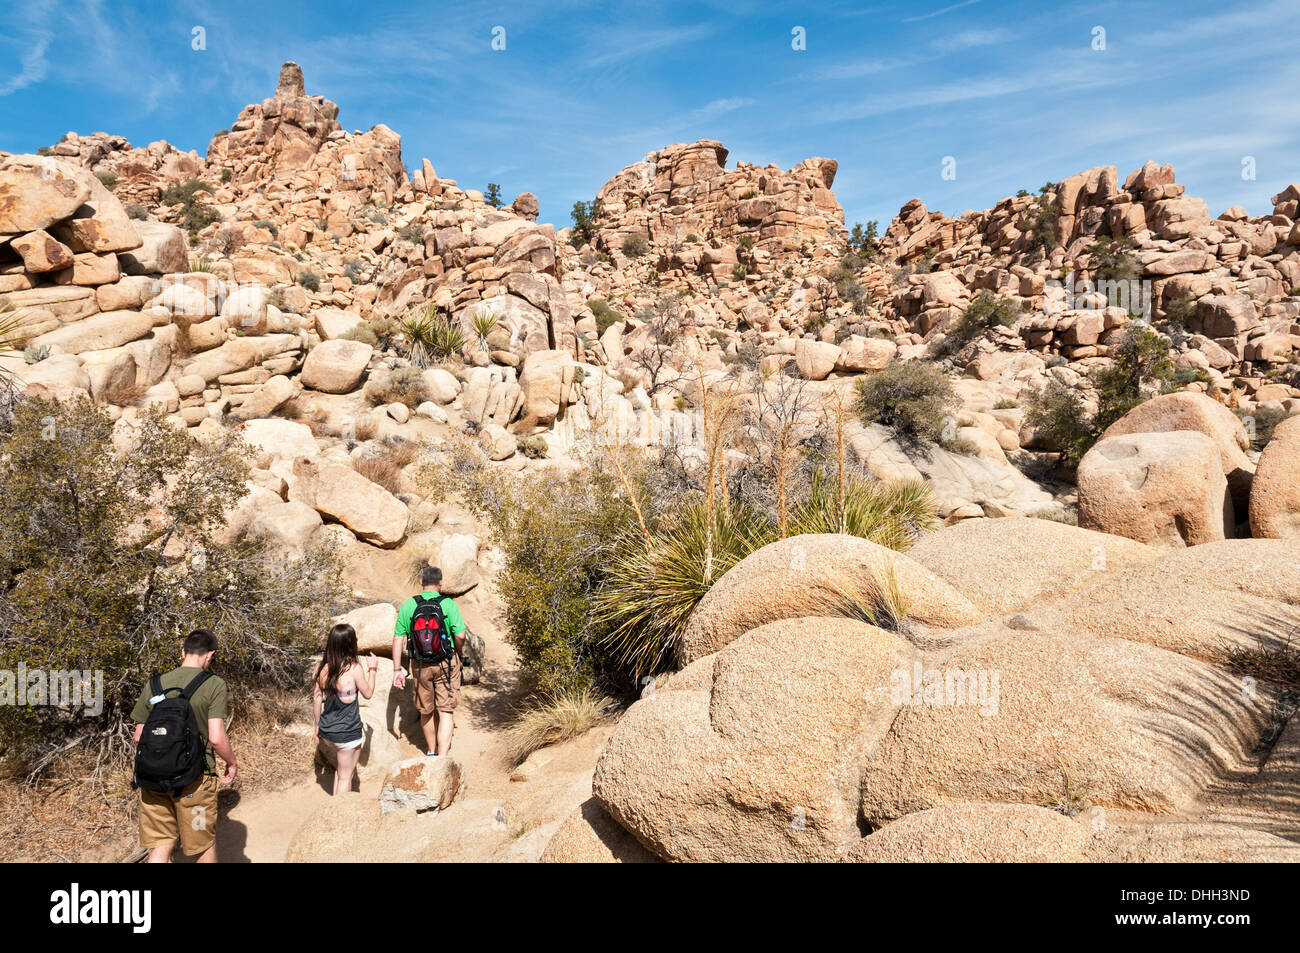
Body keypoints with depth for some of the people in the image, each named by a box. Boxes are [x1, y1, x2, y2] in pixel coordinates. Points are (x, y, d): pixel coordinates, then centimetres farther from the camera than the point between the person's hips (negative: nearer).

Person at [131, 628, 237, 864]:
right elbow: (216, 738, -16)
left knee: (160, 846, 12)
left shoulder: (154, 685, 3)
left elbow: (139, 737, 7)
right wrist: (232, 763, 2)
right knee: (205, 845, 14)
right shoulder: (213, 685, -11)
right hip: (194, 778, -4)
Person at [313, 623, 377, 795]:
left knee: (342, 767, 28)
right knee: (345, 776, 9)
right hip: (347, 732, -6)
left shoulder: (322, 667, -4)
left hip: (327, 730, 6)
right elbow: (368, 693, -4)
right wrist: (372, 669, 9)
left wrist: (318, 725, 15)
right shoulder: (353, 668, -19)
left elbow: (316, 699, 3)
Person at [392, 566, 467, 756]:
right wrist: (459, 654, 7)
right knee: (446, 712, 2)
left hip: (420, 665, 3)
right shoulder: (448, 604, -9)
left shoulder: (408, 605, -2)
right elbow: (460, 635, -14)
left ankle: (431, 753, 36)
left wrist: (397, 669, 3)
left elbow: (398, 639, -2)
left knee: (426, 712, 19)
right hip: (446, 664, -3)